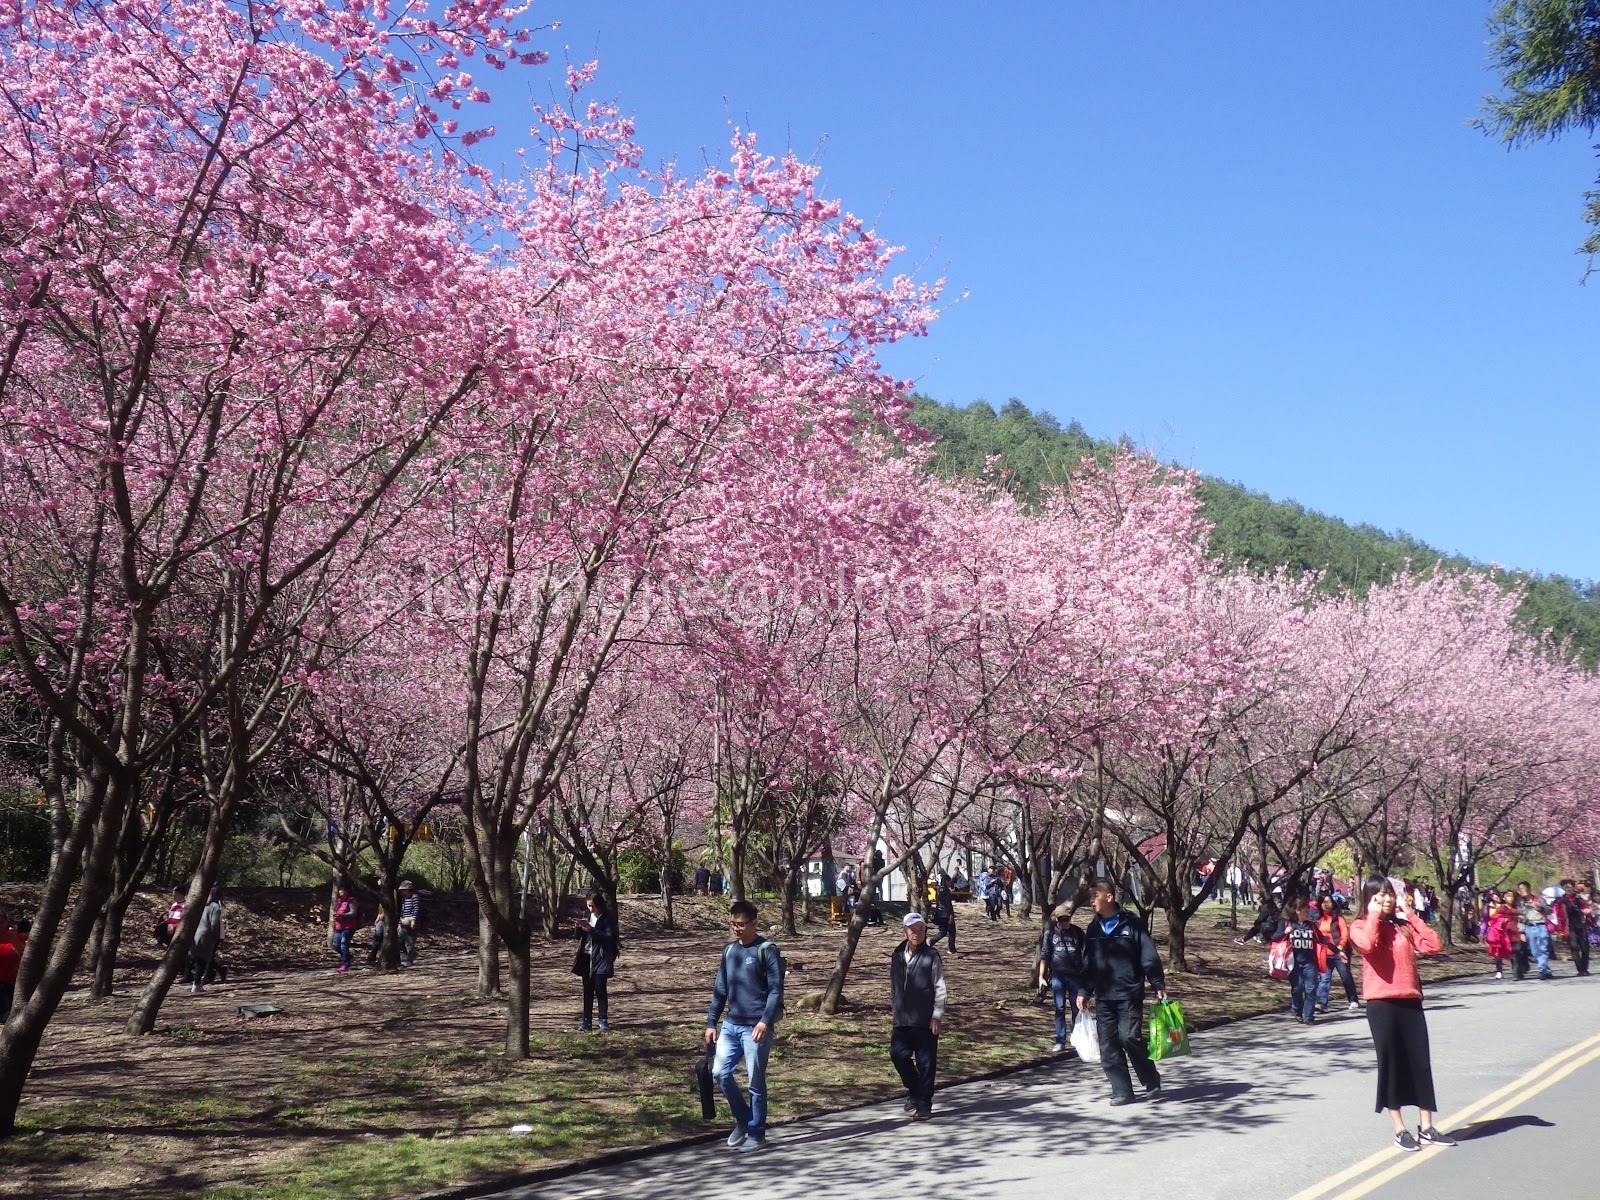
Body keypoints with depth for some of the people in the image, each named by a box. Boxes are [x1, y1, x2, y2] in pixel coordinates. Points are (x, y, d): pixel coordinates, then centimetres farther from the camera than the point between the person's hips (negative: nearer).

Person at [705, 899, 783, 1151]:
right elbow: (720, 990, 16)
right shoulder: (729, 950, 11)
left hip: (756, 1028, -6)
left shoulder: (767, 950, -7)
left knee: (755, 1082, 1)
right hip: (731, 1025, 6)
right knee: (720, 1073, -1)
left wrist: (765, 1021, -22)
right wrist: (711, 1022, 12)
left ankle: (756, 1133, 16)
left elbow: (776, 990, -12)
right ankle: (743, 1119, 20)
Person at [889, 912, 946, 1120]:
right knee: (897, 1054, -1)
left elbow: (940, 988, -6)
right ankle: (914, 1090, 24)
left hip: (925, 1021, -4)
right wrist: (893, 1009, 16)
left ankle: (924, 1105, 12)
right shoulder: (897, 955, 9)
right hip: (902, 1018, 4)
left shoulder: (931, 956, -5)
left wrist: (937, 1015, -11)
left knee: (926, 1063, 1)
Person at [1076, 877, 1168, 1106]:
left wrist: (1159, 985, -8)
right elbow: (1088, 964, 19)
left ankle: (1152, 1082, 6)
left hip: (1129, 994, -5)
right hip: (1103, 997, 5)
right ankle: (1122, 1091, 10)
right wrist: (1085, 992, 15)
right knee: (1108, 1047, 1)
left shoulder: (1132, 924, -4)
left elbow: (1149, 957, -4)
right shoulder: (1094, 928, 12)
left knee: (1129, 1037, -15)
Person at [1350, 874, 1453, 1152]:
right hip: (1381, 1003, -4)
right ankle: (1400, 1130, 10)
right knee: (1390, 1064, 1)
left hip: (1410, 1001, 4)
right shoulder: (1360, 927, 1)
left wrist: (1410, 914, 1)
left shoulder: (1404, 925, 13)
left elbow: (1432, 945, -2)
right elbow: (1368, 944, -23)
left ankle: (1426, 1128, 17)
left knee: (1421, 1063, 6)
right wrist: (1374, 914, -11)